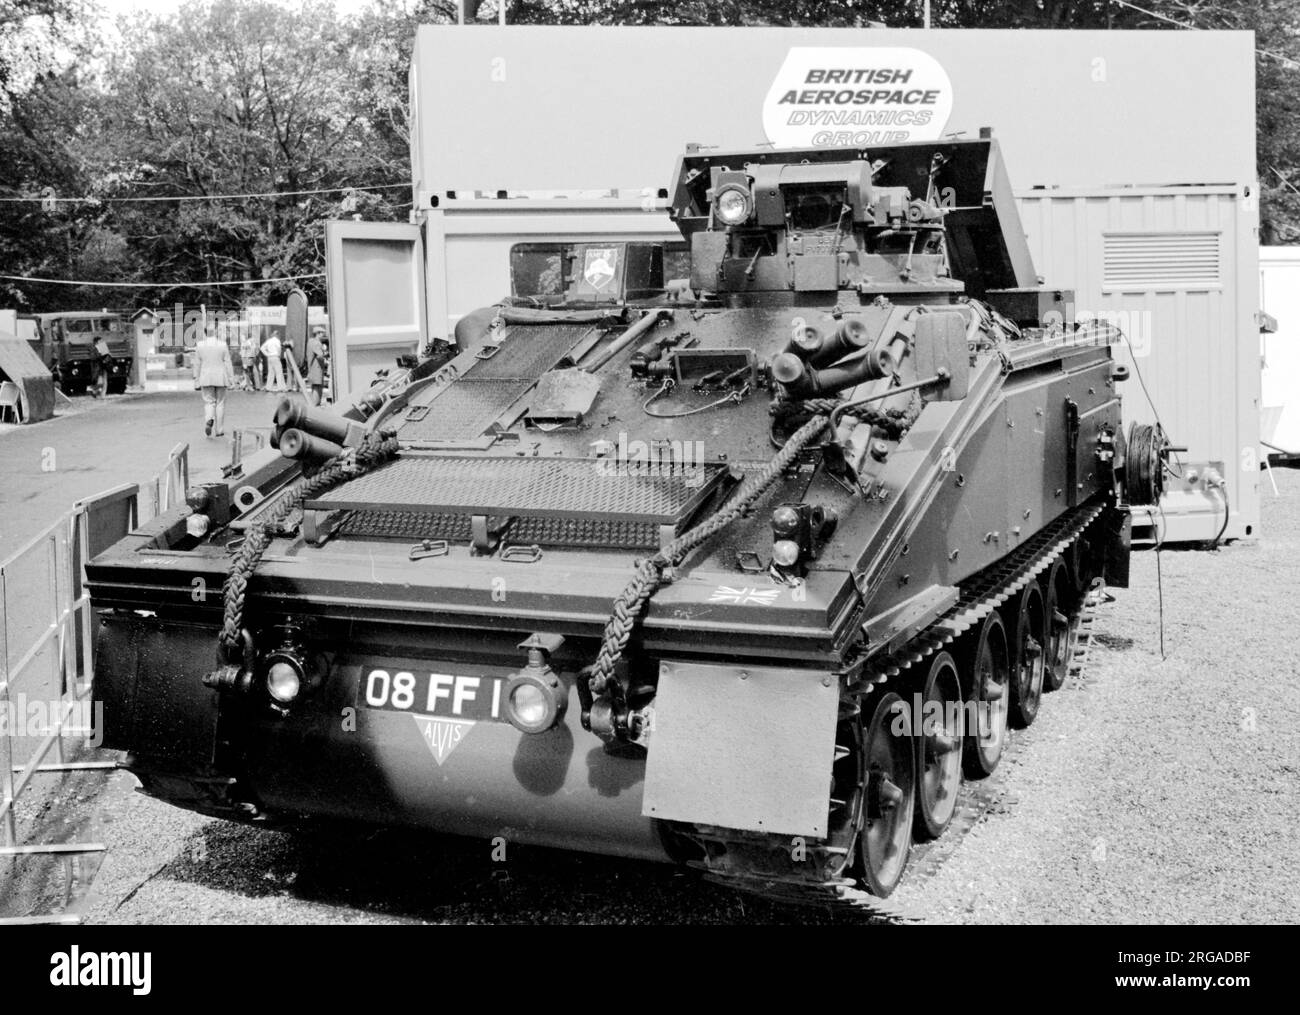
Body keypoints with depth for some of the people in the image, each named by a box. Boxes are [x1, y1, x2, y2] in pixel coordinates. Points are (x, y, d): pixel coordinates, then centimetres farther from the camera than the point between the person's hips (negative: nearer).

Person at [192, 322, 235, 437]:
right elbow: (228, 363, -4)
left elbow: (197, 365, 3)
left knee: (209, 402, 7)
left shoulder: (200, 346, -1)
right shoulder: (223, 345, -5)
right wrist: (231, 378, 3)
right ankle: (219, 430, 11)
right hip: (220, 377, 0)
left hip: (206, 378, 1)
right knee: (220, 403, 8)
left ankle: (209, 419, -24)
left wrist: (197, 381, 10)